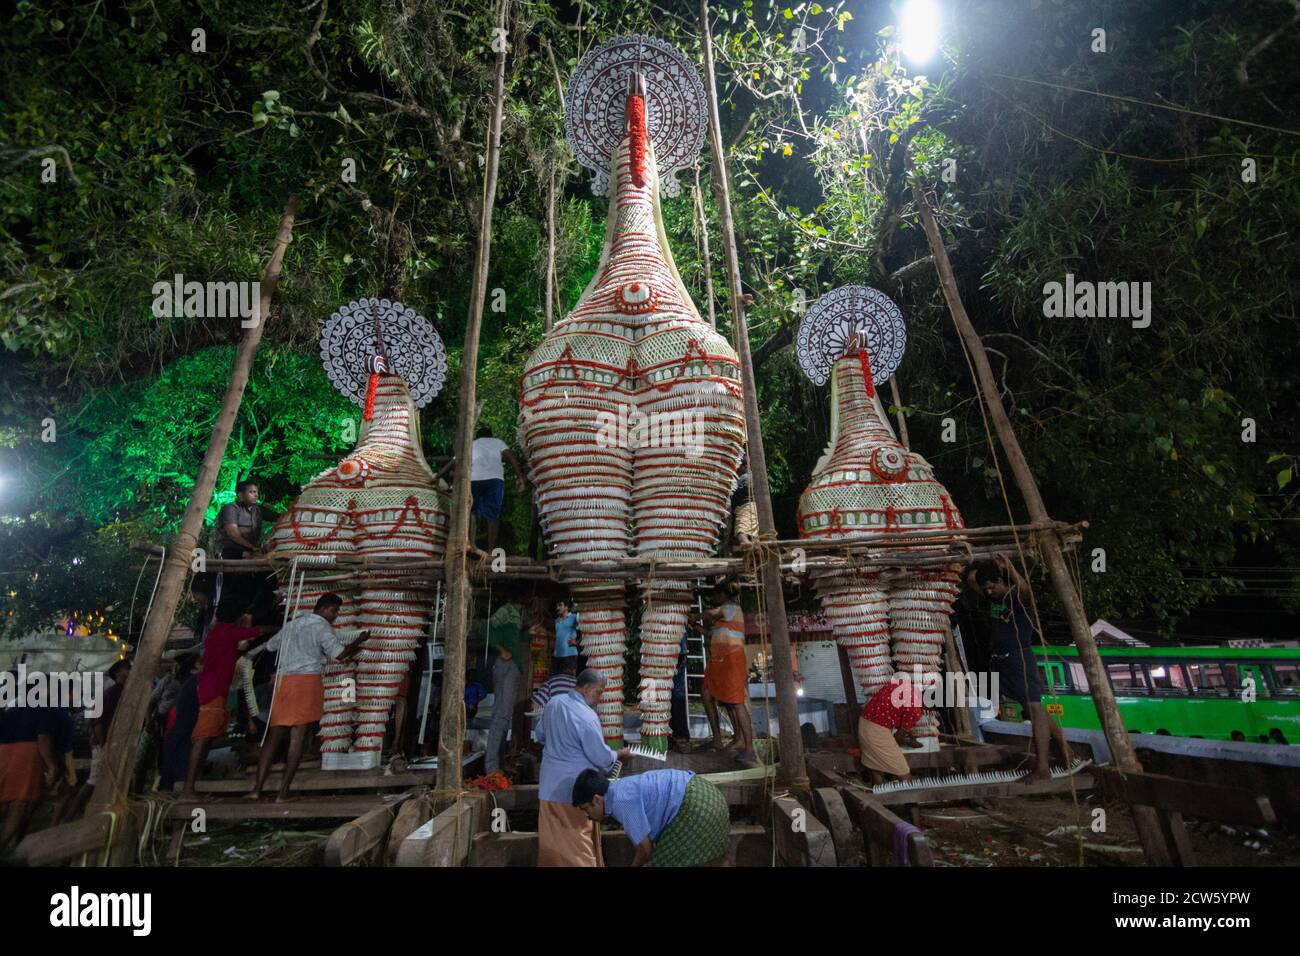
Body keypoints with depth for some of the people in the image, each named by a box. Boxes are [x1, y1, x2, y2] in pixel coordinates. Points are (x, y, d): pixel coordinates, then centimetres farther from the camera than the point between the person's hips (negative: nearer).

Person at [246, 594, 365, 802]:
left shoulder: (291, 624, 21)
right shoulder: (322, 627, -1)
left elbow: (270, 645, 34)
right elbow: (339, 653, -11)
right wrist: (359, 641, 2)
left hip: (283, 680, 6)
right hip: (308, 680, -6)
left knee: (274, 736, 8)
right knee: (298, 738, -3)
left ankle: (257, 789, 2)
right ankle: (283, 793, -3)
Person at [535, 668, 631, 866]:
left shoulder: (553, 703, 2)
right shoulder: (586, 716, -22)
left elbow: (540, 736, 19)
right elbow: (601, 758, -15)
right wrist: (620, 755, 3)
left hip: (550, 786, 7)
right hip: (575, 789, -7)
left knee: (553, 842, 16)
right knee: (578, 844, 4)